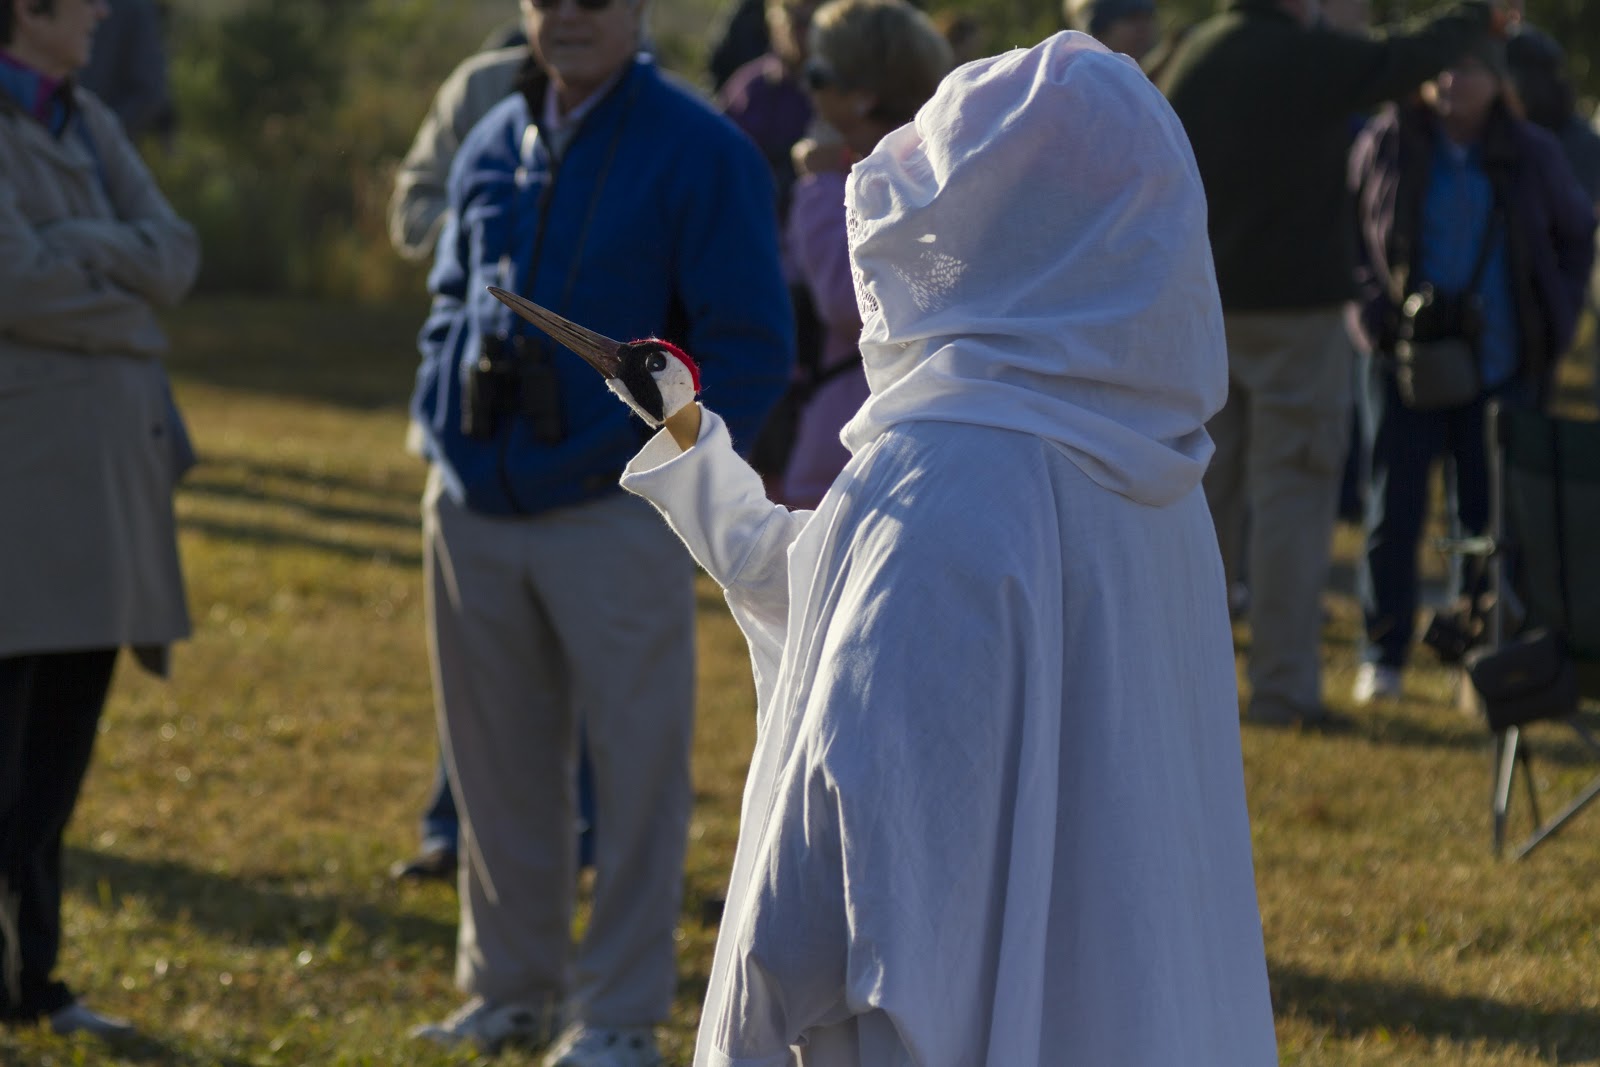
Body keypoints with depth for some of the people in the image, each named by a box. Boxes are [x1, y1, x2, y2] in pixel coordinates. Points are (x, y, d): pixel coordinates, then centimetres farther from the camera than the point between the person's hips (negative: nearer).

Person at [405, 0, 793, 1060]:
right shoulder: (493, 145, 10)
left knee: (635, 769, 0)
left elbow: (752, 346, -8)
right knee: (499, 766, 12)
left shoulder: (700, 154, -8)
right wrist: (441, 426, 9)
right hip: (475, 512, 5)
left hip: (615, 521, -5)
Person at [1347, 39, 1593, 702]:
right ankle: (1382, 659, 8)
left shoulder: (1531, 156, 1)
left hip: (1502, 367, 0)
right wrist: (1375, 310, -1)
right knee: (1393, 515, -1)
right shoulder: (1386, 144, -3)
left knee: (1488, 519, 0)